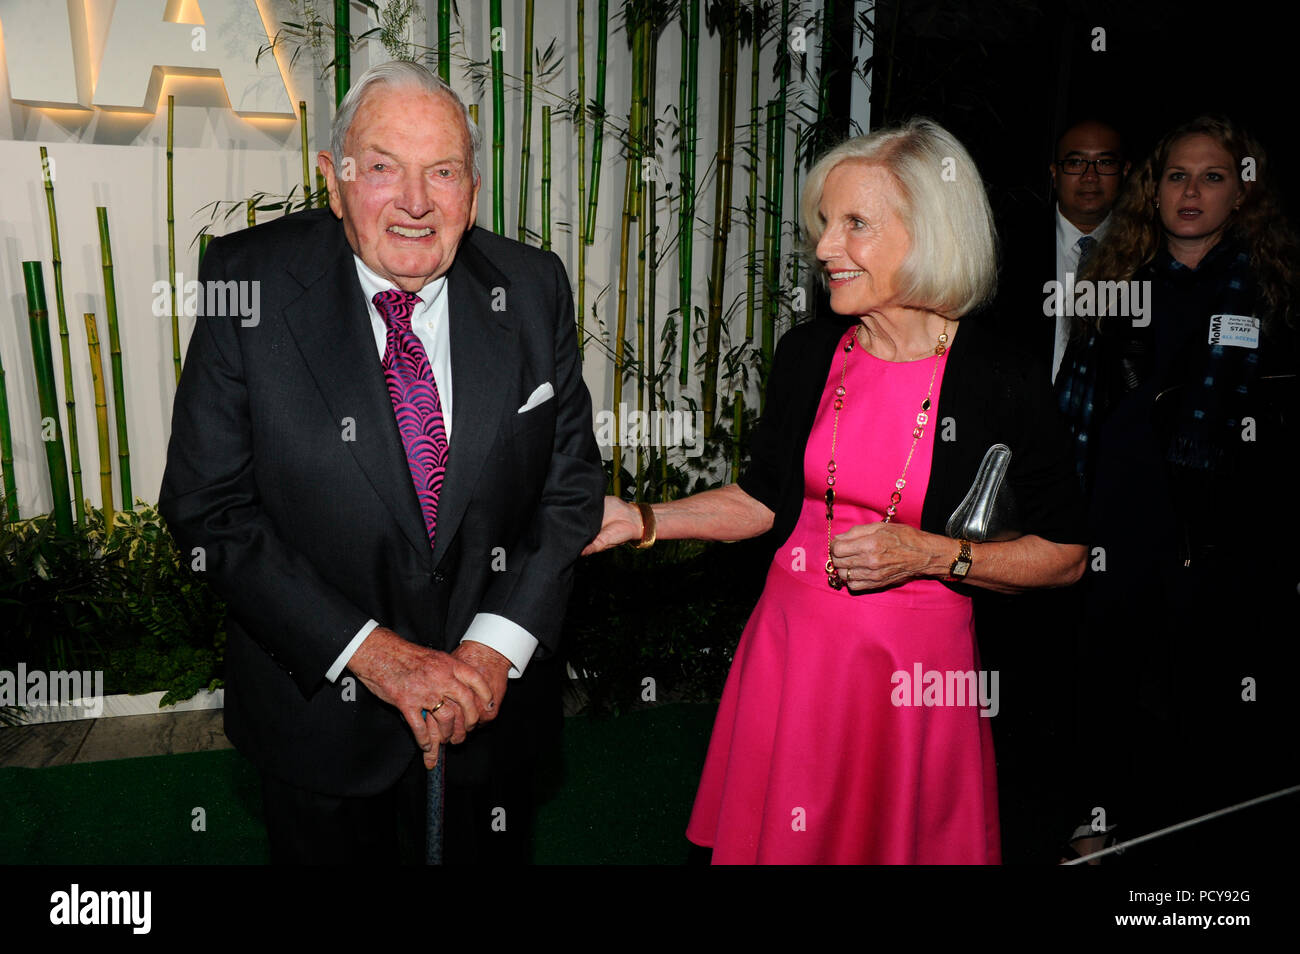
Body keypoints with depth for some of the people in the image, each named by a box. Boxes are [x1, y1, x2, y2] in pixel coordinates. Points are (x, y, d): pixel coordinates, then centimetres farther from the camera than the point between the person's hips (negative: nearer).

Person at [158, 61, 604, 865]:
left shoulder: (533, 289, -7)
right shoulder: (251, 281, -13)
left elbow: (571, 481, -3)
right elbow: (207, 504, -13)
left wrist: (495, 648, -14)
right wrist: (369, 650, -19)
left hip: (495, 695, 2)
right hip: (319, 703, -1)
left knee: (493, 853, 24)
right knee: (331, 848, 22)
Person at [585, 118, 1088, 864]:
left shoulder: (1001, 382, -13)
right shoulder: (808, 352, -2)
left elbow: (1066, 555, -5)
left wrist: (934, 555, -17)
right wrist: (641, 520, 0)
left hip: (917, 668, -3)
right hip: (792, 652, 4)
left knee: (902, 839, 15)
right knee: (774, 834, 17)